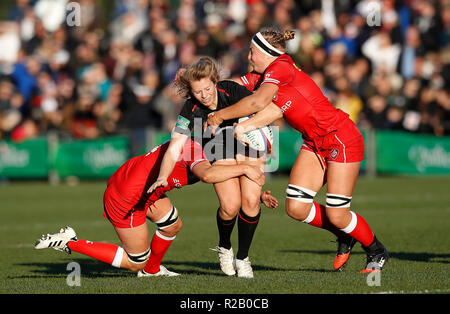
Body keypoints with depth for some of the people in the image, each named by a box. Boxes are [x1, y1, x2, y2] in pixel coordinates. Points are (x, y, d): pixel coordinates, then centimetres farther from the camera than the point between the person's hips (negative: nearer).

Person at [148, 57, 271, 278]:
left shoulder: (231, 91, -27)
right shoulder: (191, 111, -25)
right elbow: (174, 149, -31)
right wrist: (163, 177, -47)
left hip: (249, 144, 0)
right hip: (219, 151, 0)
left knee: (251, 200, -17)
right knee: (230, 205, -18)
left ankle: (242, 258, 1)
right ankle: (224, 247, 13)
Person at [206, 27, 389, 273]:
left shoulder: (281, 68, -20)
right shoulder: (260, 75, 9)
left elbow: (258, 102, -32)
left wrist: (220, 115, -23)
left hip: (342, 139, -9)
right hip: (314, 143, 9)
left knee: (336, 215, -7)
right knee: (296, 208, -2)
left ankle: (376, 252, 19)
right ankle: (344, 237, 22)